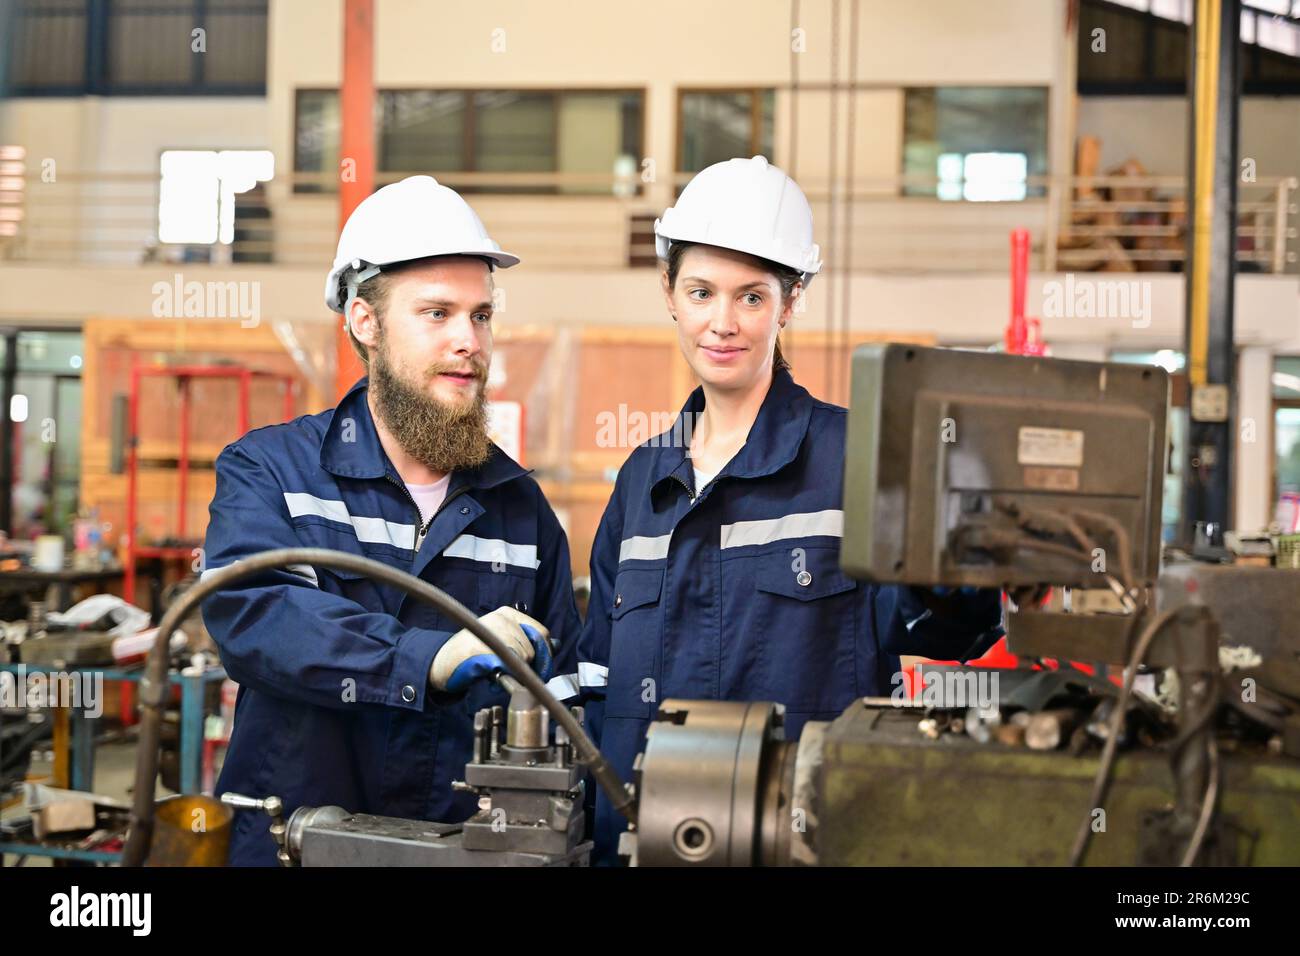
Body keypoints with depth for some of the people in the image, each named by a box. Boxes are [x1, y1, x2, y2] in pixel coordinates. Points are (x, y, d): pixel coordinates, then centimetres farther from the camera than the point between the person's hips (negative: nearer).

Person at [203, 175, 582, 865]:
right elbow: (251, 612, -16)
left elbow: (559, 698, 16)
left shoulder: (520, 506, 14)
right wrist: (430, 658, -29)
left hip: (472, 848, 4)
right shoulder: (269, 470, 3)